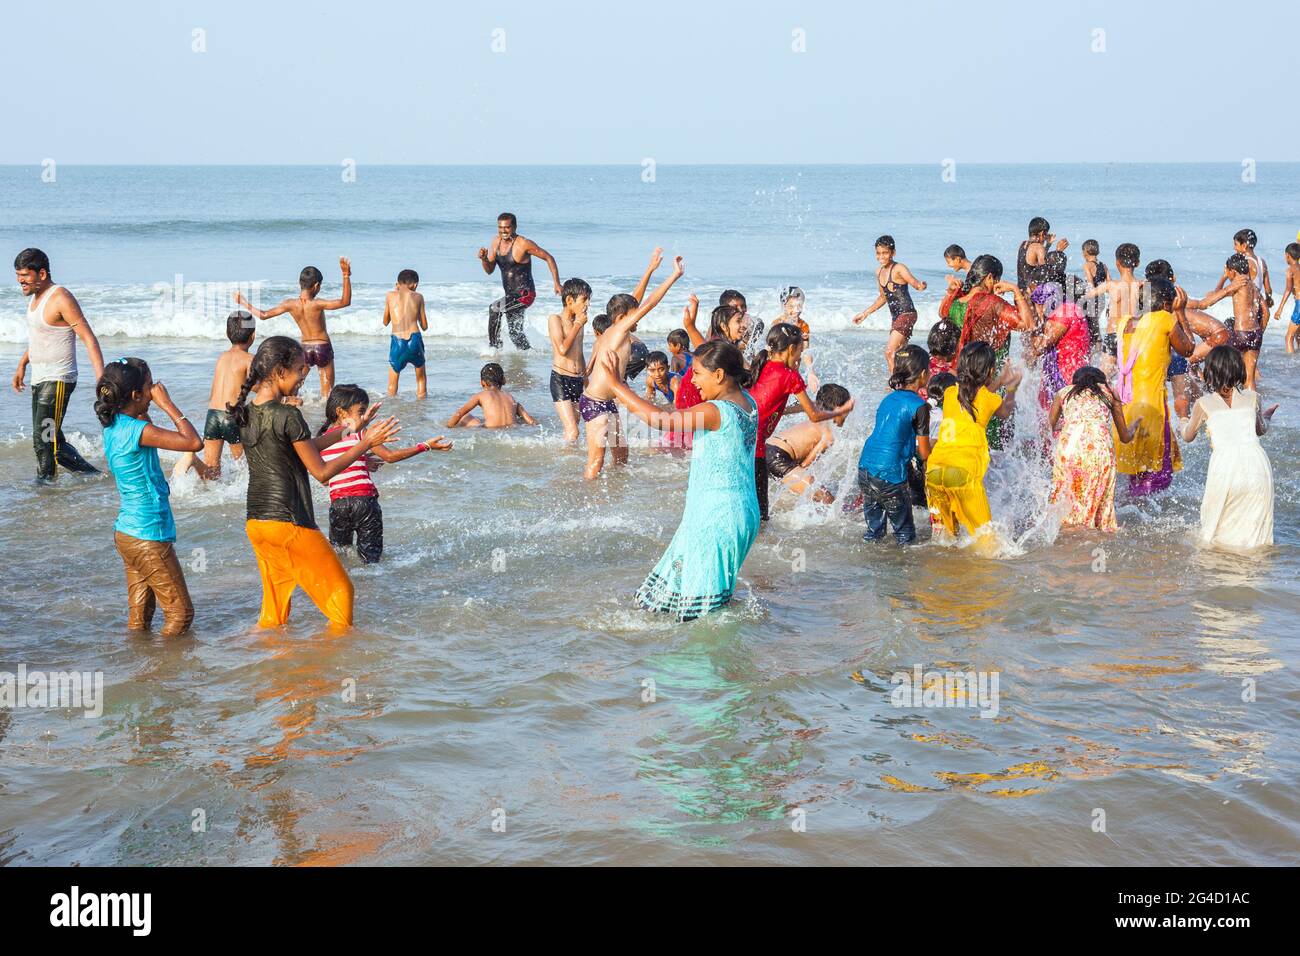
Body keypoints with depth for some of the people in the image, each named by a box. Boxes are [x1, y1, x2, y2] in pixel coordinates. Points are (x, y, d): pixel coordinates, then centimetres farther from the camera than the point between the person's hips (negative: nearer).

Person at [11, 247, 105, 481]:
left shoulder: (61, 299, -16)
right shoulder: (36, 297, 12)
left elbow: (89, 339, -20)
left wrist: (101, 379, -28)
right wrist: (22, 365, 26)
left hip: (58, 380, -10)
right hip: (39, 380, 10)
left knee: (44, 439, -11)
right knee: (54, 441, 12)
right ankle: (92, 475, 22)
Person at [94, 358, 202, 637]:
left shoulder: (114, 426, 6)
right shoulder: (137, 431, -21)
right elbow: (194, 443, -23)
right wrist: (167, 403, -15)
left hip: (127, 531, 9)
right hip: (149, 537, -9)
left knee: (139, 615, 16)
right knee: (180, 612, 1)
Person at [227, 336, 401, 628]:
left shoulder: (245, 413, 8)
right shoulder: (287, 415, -17)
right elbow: (322, 472, -10)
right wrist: (367, 443, -4)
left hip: (255, 524, 8)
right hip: (288, 523, -8)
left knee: (275, 602, 16)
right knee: (339, 591, 7)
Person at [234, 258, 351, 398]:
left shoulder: (290, 304, -10)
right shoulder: (316, 304, -22)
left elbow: (263, 315, -2)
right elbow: (345, 302, -29)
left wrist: (244, 303, 11)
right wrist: (346, 276, -33)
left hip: (305, 348, 3)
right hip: (323, 348, -3)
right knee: (327, 392, 7)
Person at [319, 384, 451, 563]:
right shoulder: (358, 433, -5)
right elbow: (390, 456, -9)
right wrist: (426, 446, -5)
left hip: (337, 503, 4)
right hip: (364, 500, -4)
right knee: (370, 557, 5)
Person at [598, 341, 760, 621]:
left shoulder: (717, 412, -21)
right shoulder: (747, 403, 5)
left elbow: (661, 419, -26)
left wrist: (616, 384, -21)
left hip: (715, 516, -10)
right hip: (743, 512, 10)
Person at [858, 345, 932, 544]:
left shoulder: (888, 399, 14)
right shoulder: (919, 406, -8)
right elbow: (925, 454, -4)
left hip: (865, 468, 7)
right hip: (890, 475, -7)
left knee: (874, 530, 21)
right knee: (905, 534, 7)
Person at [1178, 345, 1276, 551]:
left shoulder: (1203, 404, 6)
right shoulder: (1252, 398, 11)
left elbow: (1188, 436, 22)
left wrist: (1184, 423, 46)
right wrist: (1266, 416, 53)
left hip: (1225, 466, -2)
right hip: (1256, 462, 2)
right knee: (1254, 522, 16)